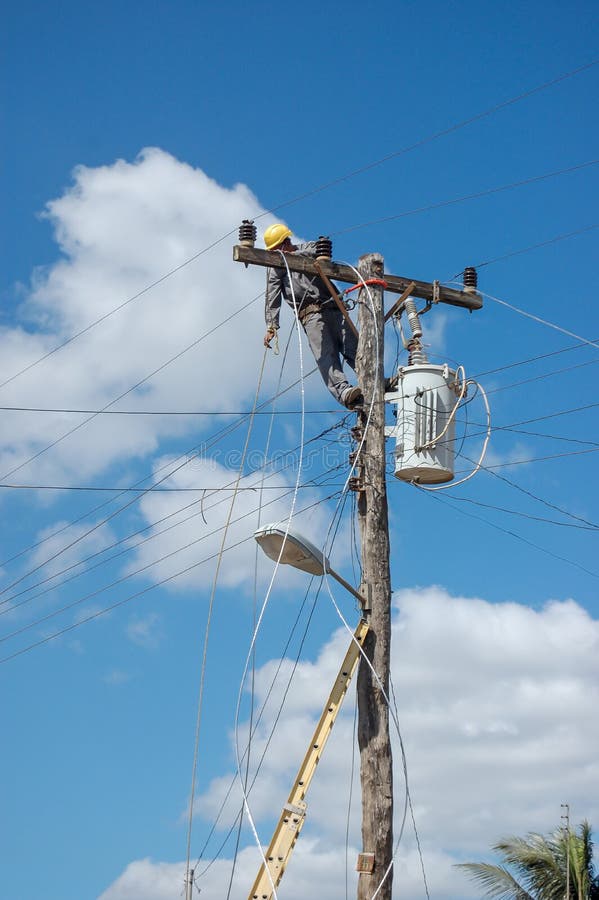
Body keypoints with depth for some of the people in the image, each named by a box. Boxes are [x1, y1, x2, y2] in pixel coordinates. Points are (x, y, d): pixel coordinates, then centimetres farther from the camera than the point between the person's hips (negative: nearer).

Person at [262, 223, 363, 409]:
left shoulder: (309, 247, 18)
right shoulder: (275, 267, 15)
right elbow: (272, 298, 3)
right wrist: (271, 326, -10)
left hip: (332, 308, 3)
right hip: (310, 315, -3)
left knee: (354, 348, -10)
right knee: (325, 354, -24)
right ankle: (343, 391, -41)